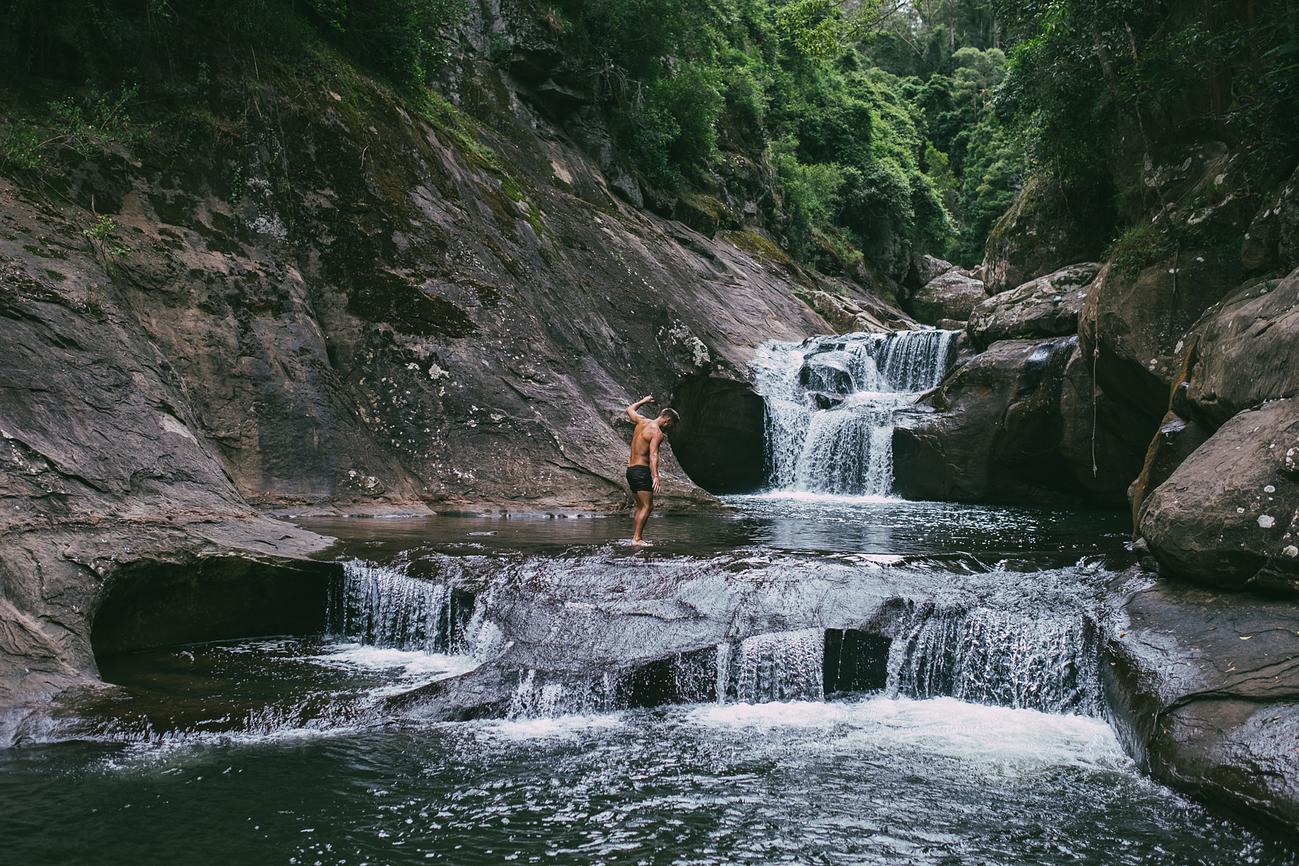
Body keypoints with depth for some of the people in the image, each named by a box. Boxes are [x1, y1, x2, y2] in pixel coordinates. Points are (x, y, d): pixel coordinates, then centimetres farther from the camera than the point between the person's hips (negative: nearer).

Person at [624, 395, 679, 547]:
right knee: (647, 506, -8)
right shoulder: (657, 433, -12)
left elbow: (630, 409, 32)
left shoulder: (642, 421, 11)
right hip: (641, 471, -9)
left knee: (641, 506, 14)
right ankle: (637, 539, -14)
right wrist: (655, 476, -35)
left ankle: (635, 536, 10)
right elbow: (653, 454, -25)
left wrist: (643, 401, 46)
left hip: (630, 470, 9)